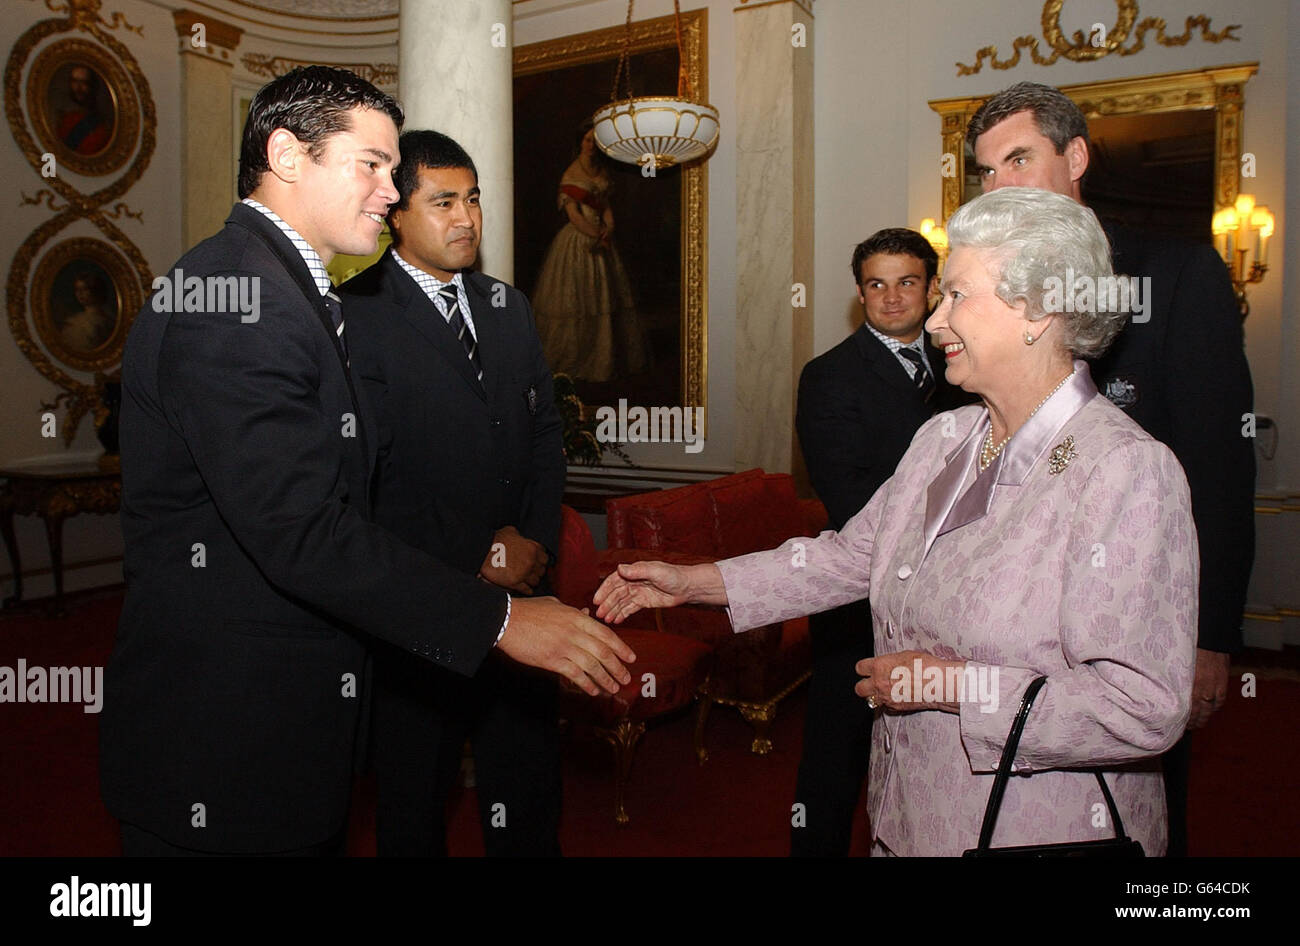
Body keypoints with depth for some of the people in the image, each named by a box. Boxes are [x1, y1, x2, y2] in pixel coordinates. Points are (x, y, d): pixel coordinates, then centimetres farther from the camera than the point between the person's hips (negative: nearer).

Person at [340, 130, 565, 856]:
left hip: (518, 593, 5)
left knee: (529, 796, 16)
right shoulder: (355, 314, -9)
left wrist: (538, 540, -4)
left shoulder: (509, 306, 13)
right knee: (415, 801, 15)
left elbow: (546, 431, 11)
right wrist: (477, 553, -13)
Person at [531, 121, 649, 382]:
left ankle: (608, 358, 15)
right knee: (578, 300, -3)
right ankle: (572, 359, 8)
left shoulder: (602, 171, 12)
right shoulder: (571, 174, -8)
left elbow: (606, 205, 9)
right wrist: (597, 235, -14)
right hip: (578, 240, -6)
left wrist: (609, 229, -9)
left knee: (605, 299, 7)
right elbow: (574, 215, -13)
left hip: (601, 240, 6)